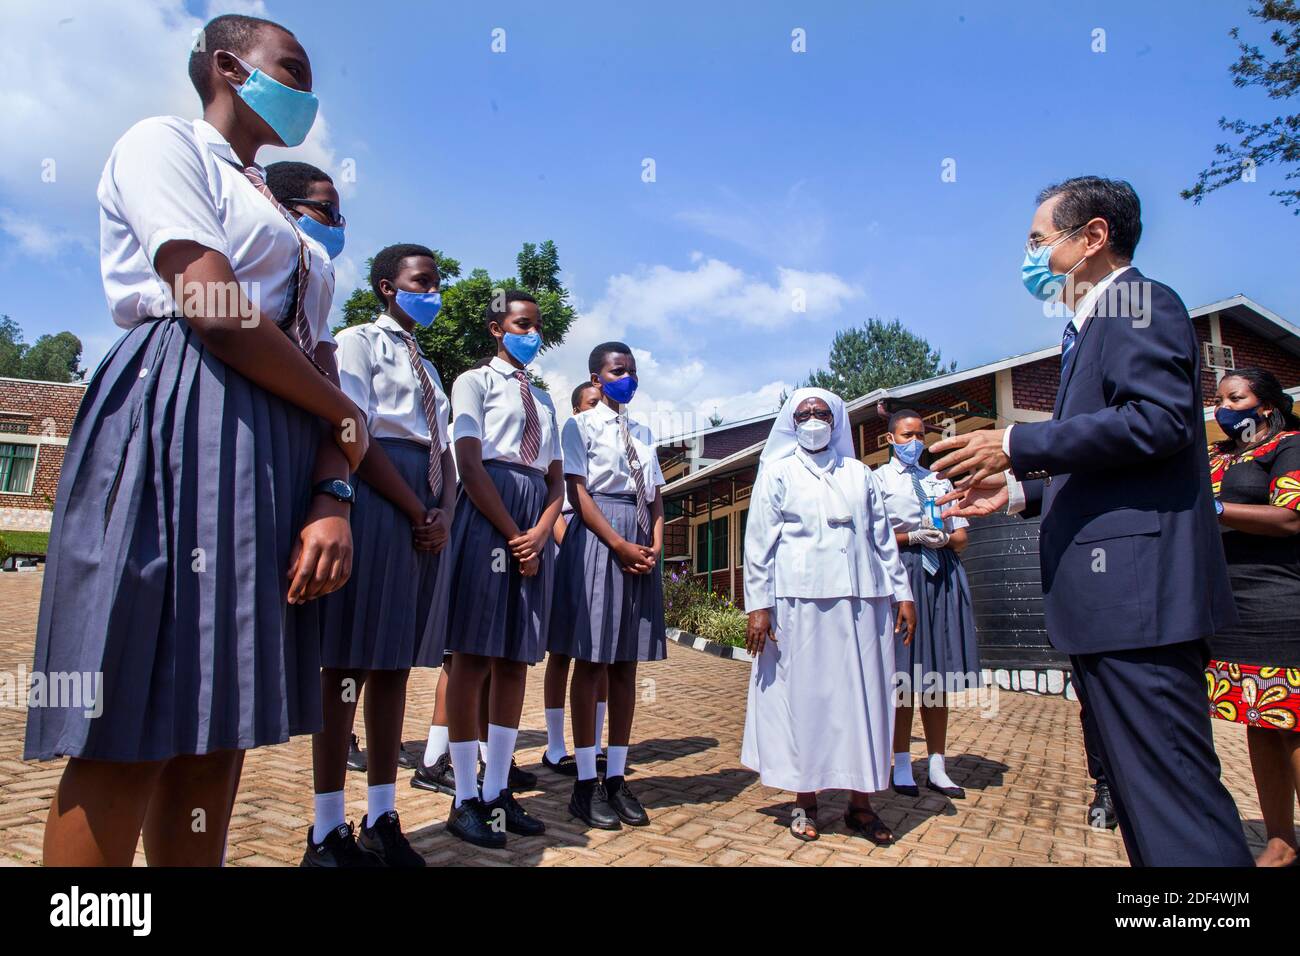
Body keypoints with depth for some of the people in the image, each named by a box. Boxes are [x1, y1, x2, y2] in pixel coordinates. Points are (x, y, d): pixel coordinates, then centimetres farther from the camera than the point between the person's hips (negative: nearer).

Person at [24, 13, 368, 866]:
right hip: (177, 429, -7)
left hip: (282, 450, 7)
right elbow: (215, 311, -12)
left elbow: (321, 360, 13)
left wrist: (334, 495, -3)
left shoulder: (286, 225, 26)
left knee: (220, 721, 7)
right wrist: (349, 417, -2)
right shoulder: (164, 142, 5)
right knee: (133, 728, -5)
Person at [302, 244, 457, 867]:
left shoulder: (427, 368, 24)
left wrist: (445, 513, -2)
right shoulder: (358, 343, 2)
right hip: (376, 503, -7)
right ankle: (328, 832, 6)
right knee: (348, 660, -4)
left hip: (426, 517, 7)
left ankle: (382, 821, 16)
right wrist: (417, 513, -12)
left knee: (395, 662, 8)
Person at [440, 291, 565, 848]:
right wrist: (512, 534, -13)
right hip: (487, 517, -6)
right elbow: (470, 465, -8)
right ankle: (465, 799, 4)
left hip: (534, 527, 6)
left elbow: (556, 479, 15)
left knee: (516, 657, 4)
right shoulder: (475, 381, 5)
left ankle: (497, 792, 12)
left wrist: (540, 533, -4)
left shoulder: (543, 399, 22)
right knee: (474, 654, -5)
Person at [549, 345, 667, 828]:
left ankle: (617, 777, 14)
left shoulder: (644, 432, 19)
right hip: (597, 539, -5)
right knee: (591, 660, -2)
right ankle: (586, 782, 6)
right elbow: (578, 492, -7)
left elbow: (656, 495, 15)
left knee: (626, 663, 6)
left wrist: (654, 545, -3)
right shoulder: (580, 425, 2)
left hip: (642, 544, 6)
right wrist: (620, 546, -15)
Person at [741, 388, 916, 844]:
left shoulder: (860, 474, 17)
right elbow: (758, 543, 1)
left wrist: (902, 593, 10)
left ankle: (861, 802, 15)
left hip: (861, 602, 3)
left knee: (864, 696, 4)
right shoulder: (778, 474, 7)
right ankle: (805, 801, 13)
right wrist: (758, 605, -6)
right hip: (801, 603, -3)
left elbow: (883, 538, 17)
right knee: (804, 695, 0)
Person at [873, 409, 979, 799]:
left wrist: (940, 538, -5)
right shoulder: (877, 479, 5)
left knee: (938, 673, 5)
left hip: (942, 576, 5)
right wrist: (913, 537, -13)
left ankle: (937, 768, 13)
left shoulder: (939, 480, 19)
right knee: (902, 675, -3)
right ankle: (902, 767, 8)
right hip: (901, 575, -4)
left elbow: (961, 537, 15)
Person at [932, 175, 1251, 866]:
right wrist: (1018, 492, 17)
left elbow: (1161, 419, -21)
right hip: (1111, 600, 11)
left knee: (1172, 794, -8)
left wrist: (1016, 447, -18)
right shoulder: (1092, 327, 25)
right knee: (1136, 788, 17)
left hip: (1135, 589, -11)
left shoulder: (1137, 300, -5)